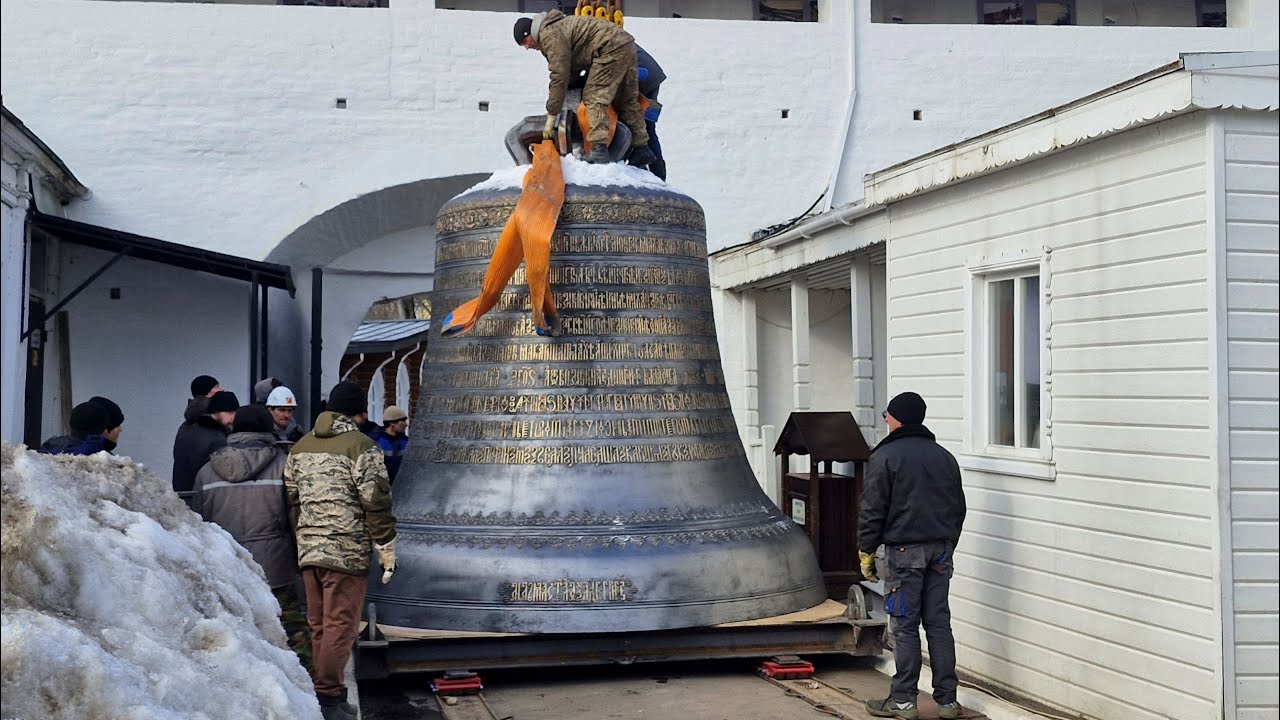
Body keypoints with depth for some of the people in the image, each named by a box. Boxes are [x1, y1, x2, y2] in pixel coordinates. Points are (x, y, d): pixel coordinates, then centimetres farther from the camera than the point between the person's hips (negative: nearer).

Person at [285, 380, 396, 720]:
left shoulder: (300, 447, 13)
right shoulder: (360, 446, -7)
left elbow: (291, 500, 16)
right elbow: (376, 503, -9)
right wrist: (386, 549, -3)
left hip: (308, 549, 7)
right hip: (347, 551, -6)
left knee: (318, 626, 13)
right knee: (340, 626, -4)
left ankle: (319, 692, 18)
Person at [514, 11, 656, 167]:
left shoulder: (549, 35, -10)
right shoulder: (559, 26, 22)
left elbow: (559, 77, -14)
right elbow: (571, 70, 25)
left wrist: (551, 117, -10)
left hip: (611, 48, -10)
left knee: (594, 97, -11)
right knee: (626, 101, 16)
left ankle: (599, 149, -21)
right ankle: (641, 149, 19)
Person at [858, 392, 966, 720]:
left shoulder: (885, 456, -7)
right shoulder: (944, 456, 12)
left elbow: (872, 511, -8)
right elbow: (958, 508, 18)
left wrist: (866, 551, 1)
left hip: (904, 551, -5)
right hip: (940, 551, 6)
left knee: (905, 626, -1)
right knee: (939, 623, 8)